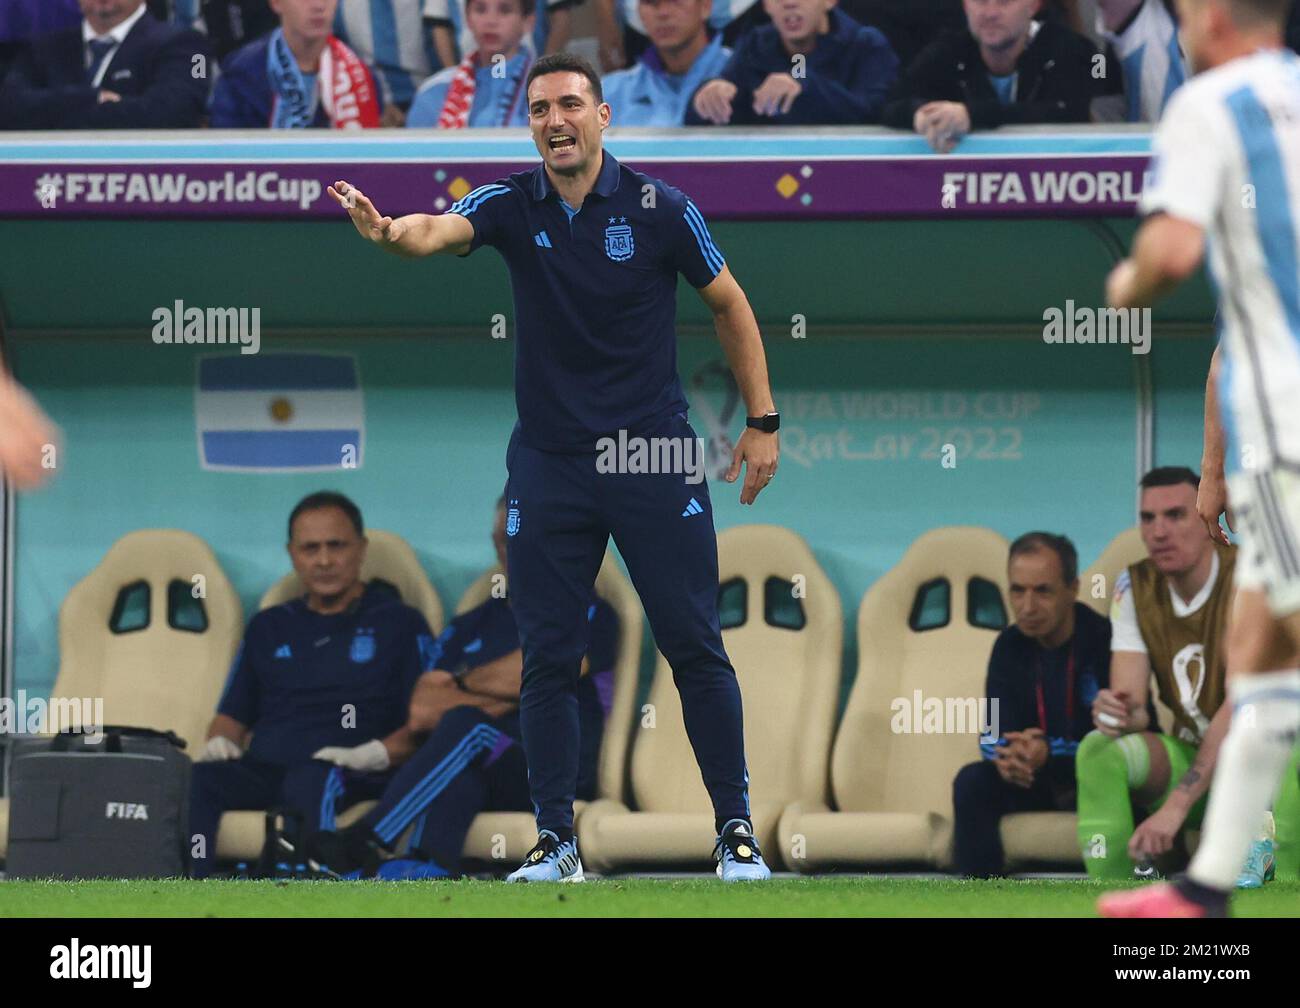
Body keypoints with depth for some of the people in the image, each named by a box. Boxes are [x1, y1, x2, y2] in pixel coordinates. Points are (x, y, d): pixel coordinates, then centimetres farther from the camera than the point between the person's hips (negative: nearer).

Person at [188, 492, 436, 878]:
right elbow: (233, 715, 31)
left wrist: (374, 755, -13)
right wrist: (220, 741, 7)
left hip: (348, 775, -4)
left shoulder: (399, 624, 15)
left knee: (312, 782, -41)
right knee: (196, 781, -30)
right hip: (263, 770, 4)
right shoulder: (270, 627, 30)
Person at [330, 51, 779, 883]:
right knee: (549, 659, 2)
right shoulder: (511, 207, -2)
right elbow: (440, 229, -22)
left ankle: (736, 830, 6)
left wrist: (763, 422, 4)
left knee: (696, 648, -1)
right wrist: (388, 231, -46)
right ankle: (557, 839, 10)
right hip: (550, 464, 2)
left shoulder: (659, 209, -5)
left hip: (655, 456, -2)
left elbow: (731, 306, 6)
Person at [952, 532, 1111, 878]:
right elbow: (994, 733, -1)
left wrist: (1050, 754, -33)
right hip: (1041, 783, 5)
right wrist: (1007, 756, -27)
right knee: (973, 782, -22)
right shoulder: (1010, 646, 2)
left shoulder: (1106, 640, -17)